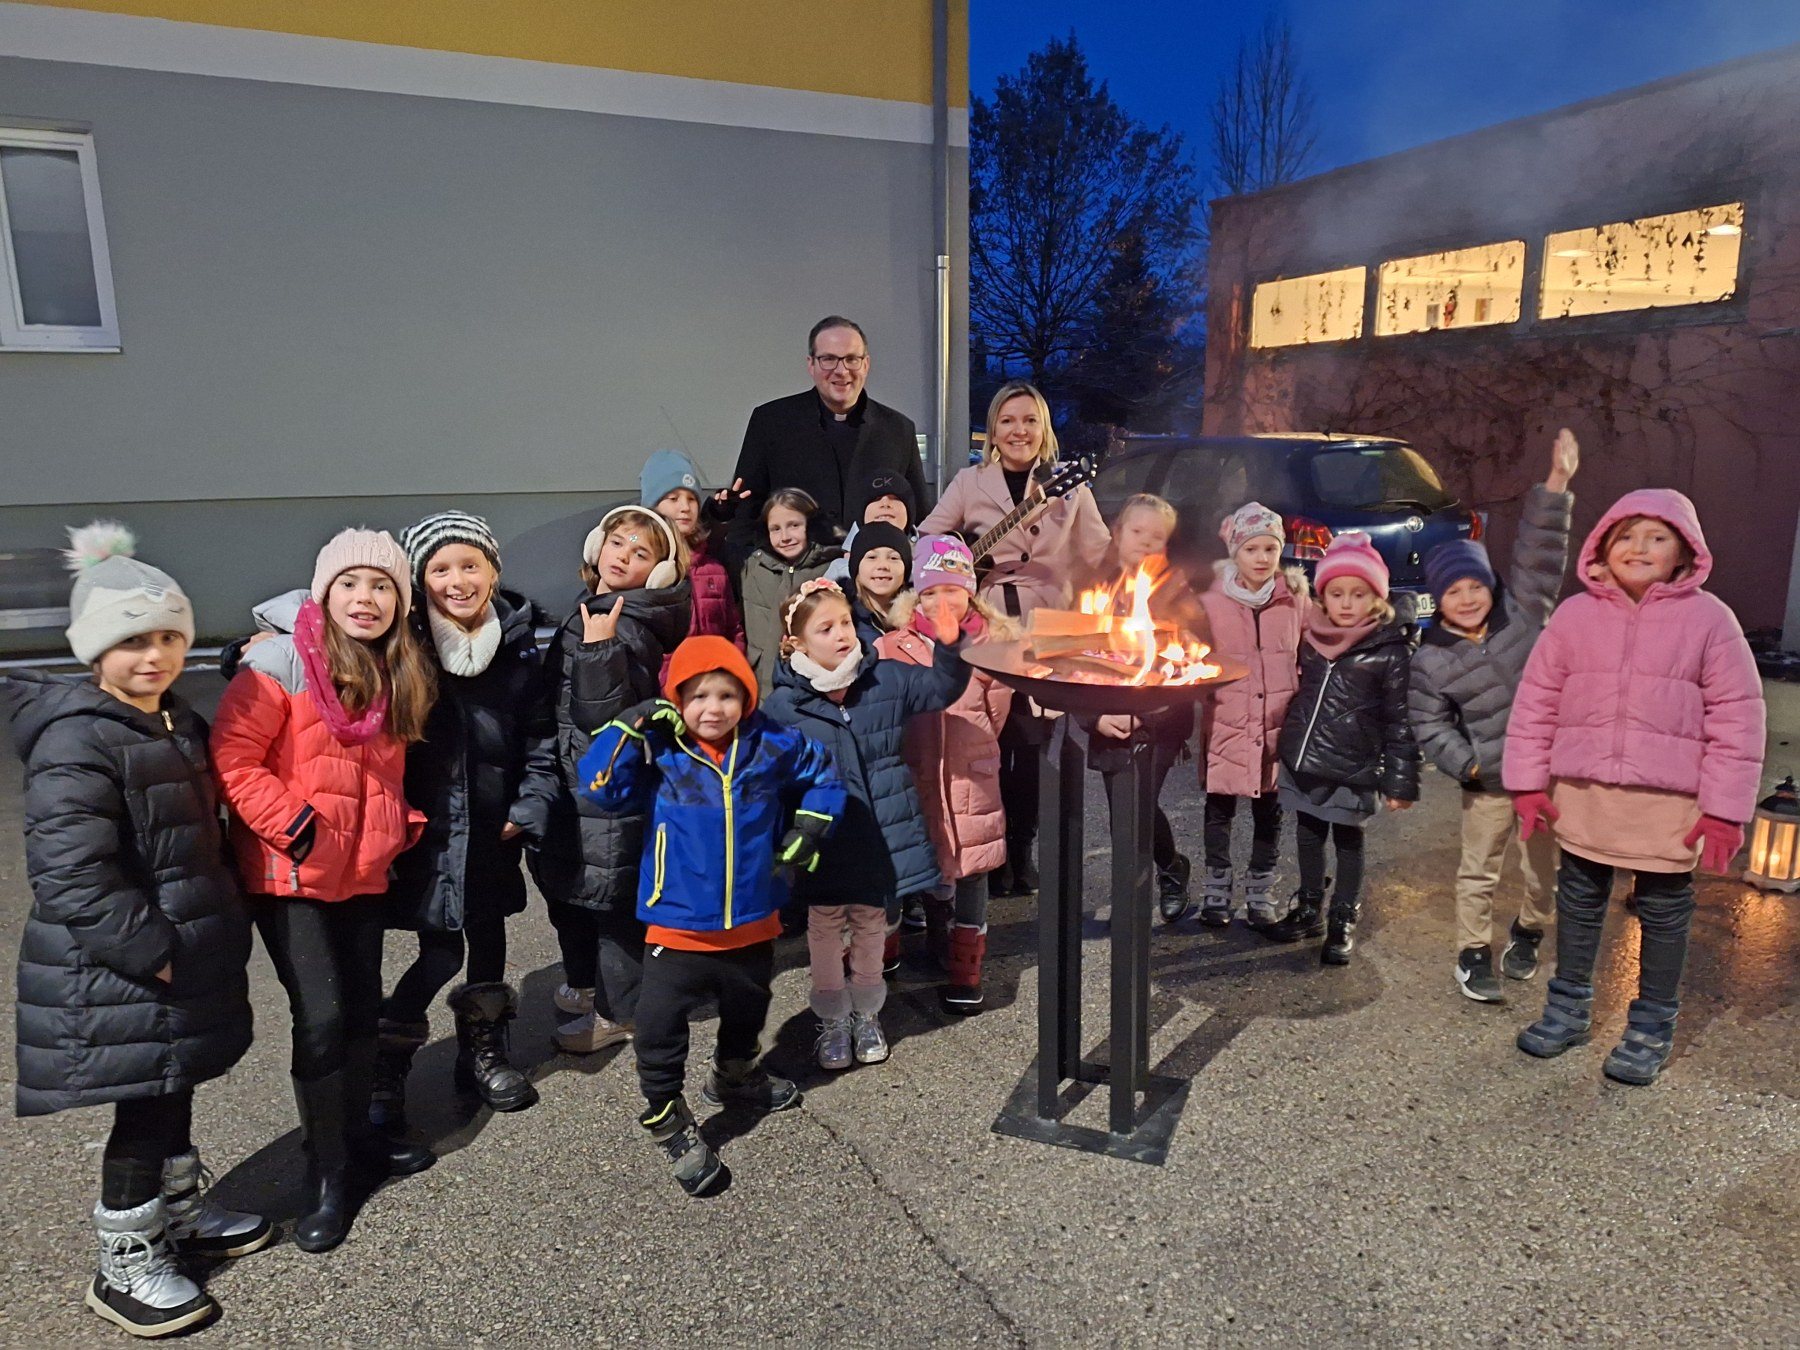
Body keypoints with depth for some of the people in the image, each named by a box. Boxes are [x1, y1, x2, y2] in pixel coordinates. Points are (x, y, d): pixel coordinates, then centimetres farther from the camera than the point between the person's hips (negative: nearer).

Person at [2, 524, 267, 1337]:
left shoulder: (177, 723, 8)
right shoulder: (77, 743, -21)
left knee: (173, 1093, 21)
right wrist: (151, 951, -23)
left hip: (180, 953, 8)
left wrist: (216, 934, 16)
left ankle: (180, 1213, 40)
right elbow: (69, 876, -26)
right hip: (118, 971, -8)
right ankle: (125, 1265, 22)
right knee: (143, 1107, 4)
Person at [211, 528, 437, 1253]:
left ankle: (356, 1131, 35)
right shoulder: (280, 663, -14)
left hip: (364, 872, 6)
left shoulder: (399, 675, 6)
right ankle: (326, 1173, 11)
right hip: (291, 873, -6)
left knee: (363, 1007, 14)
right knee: (321, 1016, -6)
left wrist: (398, 827, 2)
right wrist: (294, 829, -20)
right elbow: (234, 759, -17)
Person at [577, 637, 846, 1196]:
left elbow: (821, 773, 10)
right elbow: (598, 787, -21)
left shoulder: (771, 746, -6)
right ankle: (667, 1119, 15)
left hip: (752, 923, 4)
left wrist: (810, 824, 0)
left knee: (747, 1011, 26)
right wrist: (627, 728, -26)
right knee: (659, 1025, -8)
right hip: (678, 927, -3)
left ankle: (735, 1075, 55)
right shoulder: (659, 755, -12)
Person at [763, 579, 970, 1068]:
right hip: (823, 841, -2)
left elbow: (940, 689, -2)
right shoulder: (783, 705, -14)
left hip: (879, 836, 2)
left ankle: (867, 1014, 39)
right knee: (824, 927, 14)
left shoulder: (886, 679, -6)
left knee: (870, 923, 19)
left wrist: (949, 648, -21)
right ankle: (832, 1020, 34)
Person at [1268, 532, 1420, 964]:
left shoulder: (1388, 650, -10)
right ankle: (1308, 911, 33)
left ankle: (1343, 923, 23)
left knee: (1348, 842, 9)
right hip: (1302, 762, 5)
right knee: (1308, 836, 17)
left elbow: (1399, 719, -9)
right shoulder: (1309, 638, 3)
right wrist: (1284, 748, 17)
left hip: (1353, 769, -5)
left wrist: (1399, 780, -10)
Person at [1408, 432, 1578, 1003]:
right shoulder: (1431, 660, -7)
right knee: (1479, 872, 8)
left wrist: (1556, 484, -21)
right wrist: (1467, 764, -14)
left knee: (1545, 867, 15)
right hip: (1487, 780, -1)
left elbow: (1539, 555, -13)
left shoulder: (1522, 609, -4)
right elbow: (1429, 725, -2)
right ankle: (1473, 953, 24)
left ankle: (1527, 933, 40)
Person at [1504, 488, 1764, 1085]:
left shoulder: (1709, 619, -6)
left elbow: (1737, 717, -5)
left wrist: (1724, 809, -8)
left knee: (1664, 912, 11)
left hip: (1670, 802, -2)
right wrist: (1528, 783, 2)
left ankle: (1652, 1027, 28)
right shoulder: (1576, 615, 0)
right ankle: (1569, 1007, 33)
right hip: (1583, 793, 2)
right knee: (1579, 900, 15)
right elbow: (1536, 701, 4)